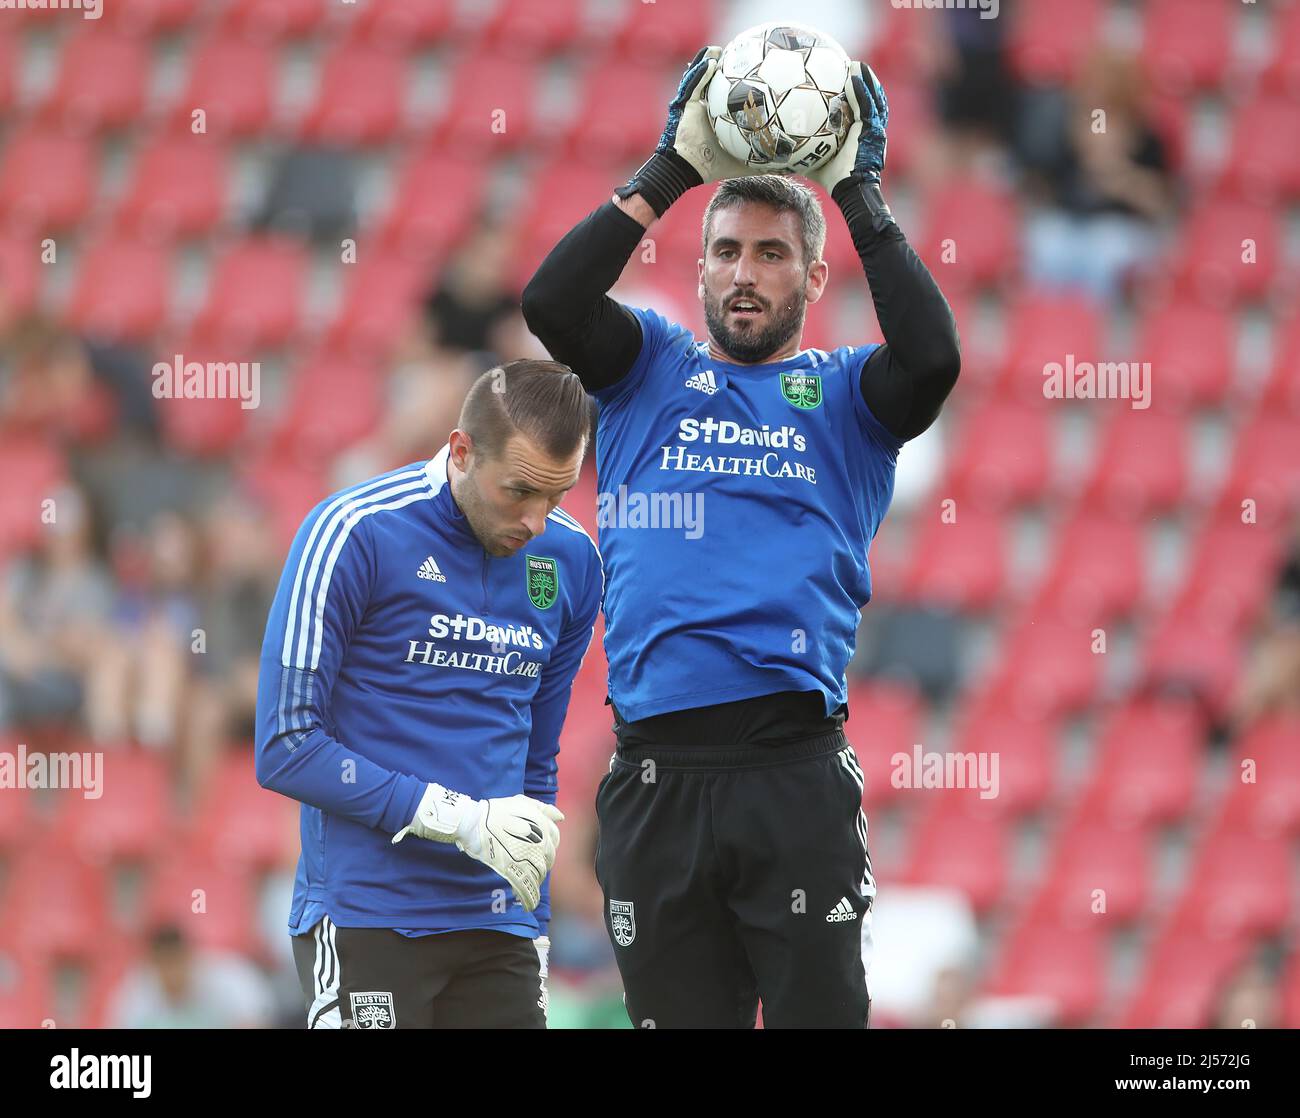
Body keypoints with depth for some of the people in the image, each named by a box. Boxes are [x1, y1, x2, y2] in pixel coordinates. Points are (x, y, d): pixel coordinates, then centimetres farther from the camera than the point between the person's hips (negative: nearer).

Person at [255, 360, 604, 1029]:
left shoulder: (570, 562, 9)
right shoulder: (353, 533, -9)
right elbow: (285, 748, -11)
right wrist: (456, 816, -16)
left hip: (496, 926, 5)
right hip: (365, 922, -5)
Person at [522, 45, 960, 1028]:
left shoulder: (842, 395, 13)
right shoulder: (650, 369, 16)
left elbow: (932, 358, -8)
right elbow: (551, 304, -2)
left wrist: (861, 195, -4)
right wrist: (672, 173, -3)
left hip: (798, 770, -1)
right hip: (659, 775, 1)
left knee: (821, 1013, -4)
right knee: (677, 1019, 6)